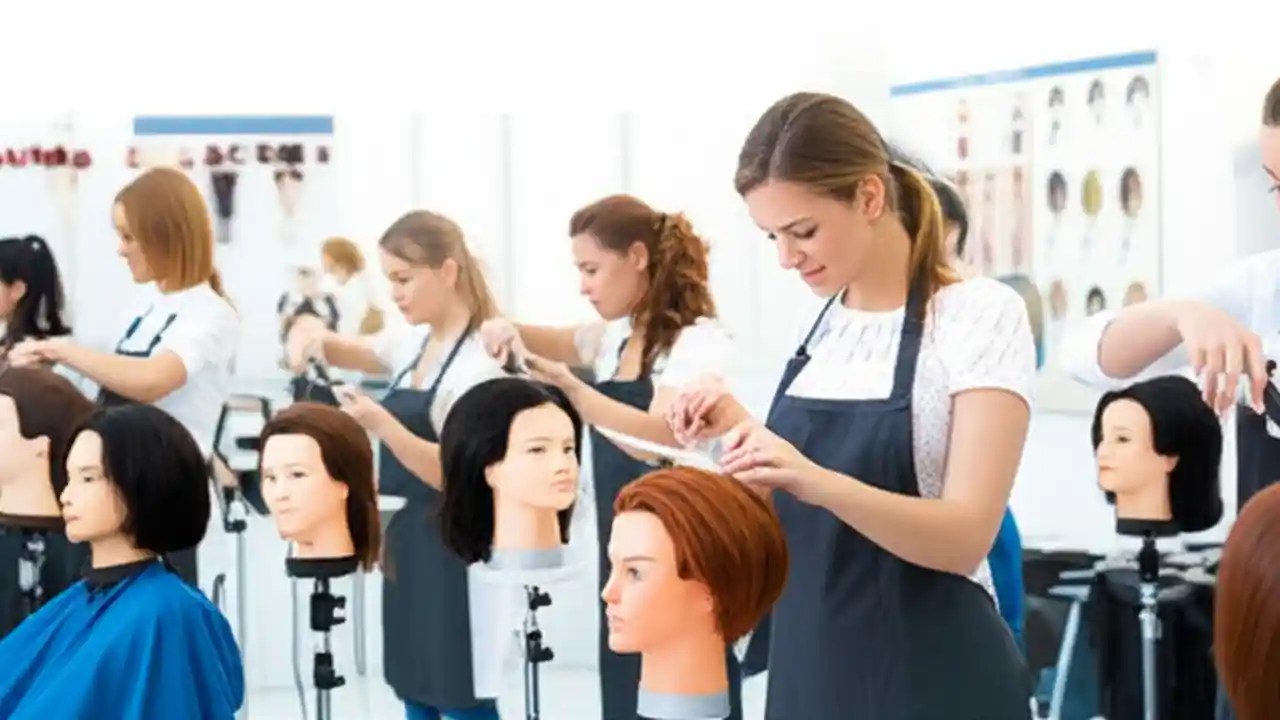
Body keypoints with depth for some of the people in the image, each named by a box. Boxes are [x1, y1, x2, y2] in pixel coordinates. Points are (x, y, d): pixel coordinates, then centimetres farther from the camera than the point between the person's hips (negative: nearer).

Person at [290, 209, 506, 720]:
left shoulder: (479, 364, -16)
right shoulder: (415, 343, 9)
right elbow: (348, 352, 24)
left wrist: (382, 425, -32)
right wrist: (316, 338, 0)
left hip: (452, 556, -9)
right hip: (408, 549, 9)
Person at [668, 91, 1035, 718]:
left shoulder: (980, 314, -11)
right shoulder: (821, 324, 7)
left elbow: (965, 536, -21)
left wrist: (818, 480, -35)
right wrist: (741, 429, -2)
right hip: (809, 668, 6)